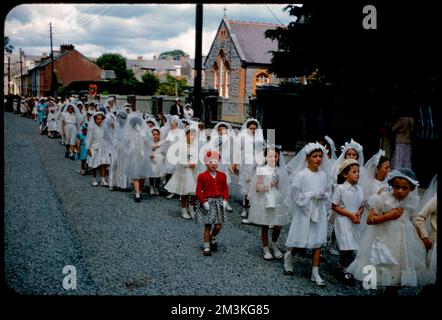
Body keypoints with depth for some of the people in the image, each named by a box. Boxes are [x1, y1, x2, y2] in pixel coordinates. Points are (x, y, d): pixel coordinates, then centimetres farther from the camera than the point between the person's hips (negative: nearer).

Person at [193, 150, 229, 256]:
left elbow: (225, 188, 10)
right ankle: (206, 247, 13)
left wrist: (225, 200, -3)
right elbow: (198, 191, -5)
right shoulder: (202, 176, -5)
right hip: (207, 202, -3)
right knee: (208, 226, 1)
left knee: (218, 226, 1)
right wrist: (204, 202, -13)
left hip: (219, 201, 3)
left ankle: (212, 239, 31)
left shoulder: (222, 175, 6)